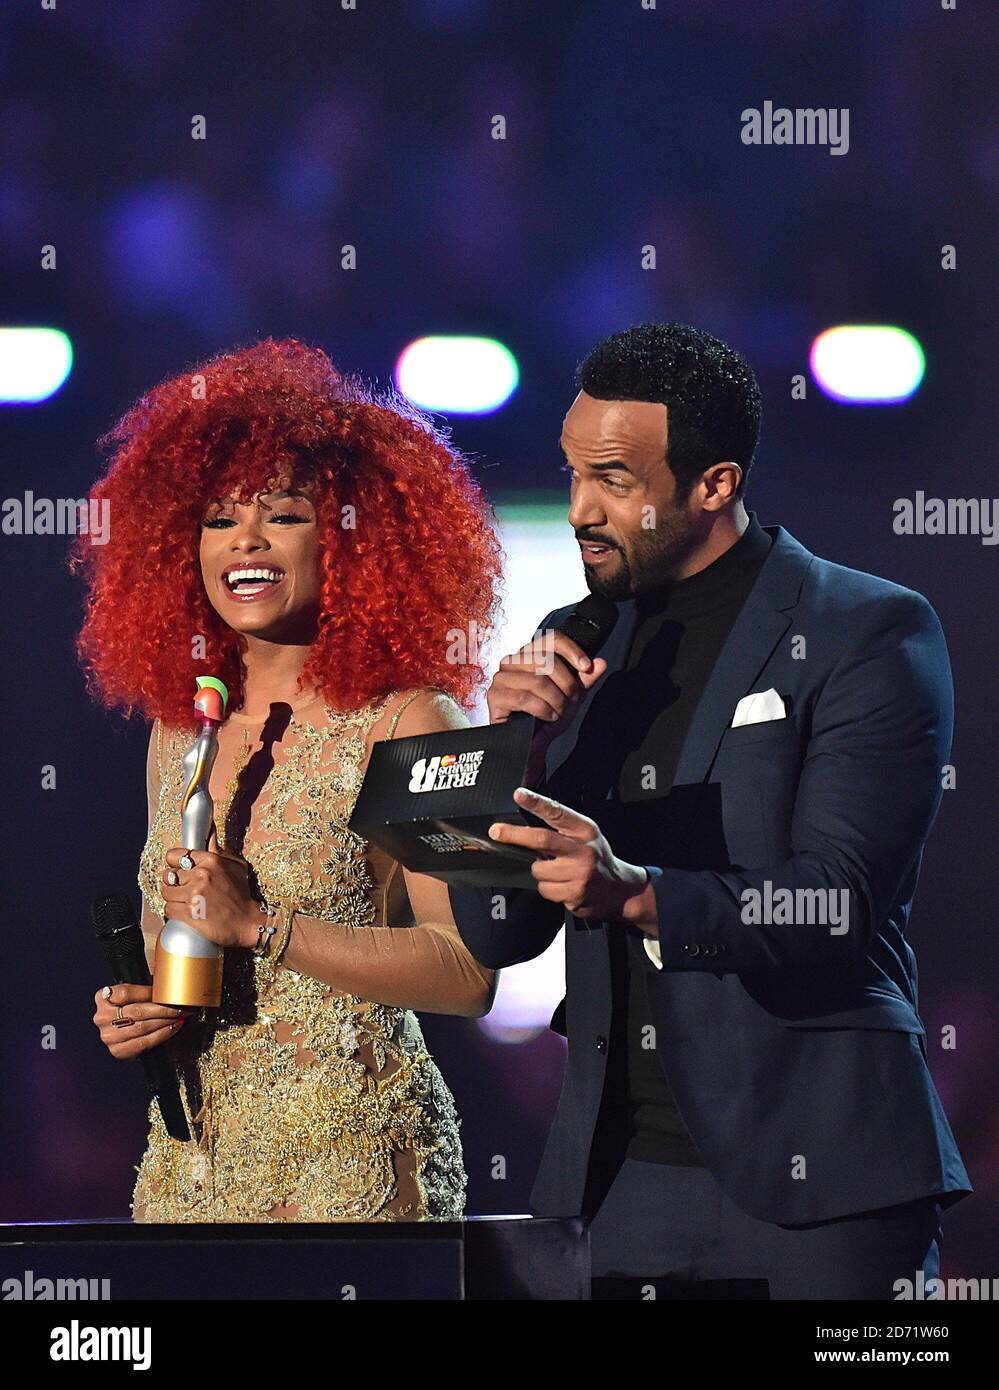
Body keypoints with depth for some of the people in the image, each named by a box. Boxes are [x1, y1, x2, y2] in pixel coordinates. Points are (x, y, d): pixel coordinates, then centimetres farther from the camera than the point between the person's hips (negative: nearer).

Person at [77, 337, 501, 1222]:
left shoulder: (408, 725, -9)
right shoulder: (179, 734, 10)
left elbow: (469, 975, -16)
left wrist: (259, 925, -18)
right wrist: (130, 1013, 1)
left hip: (347, 1160, -5)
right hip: (191, 1160, 6)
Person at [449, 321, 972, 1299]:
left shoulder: (869, 632, -4)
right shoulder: (573, 650, 13)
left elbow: (839, 901, -15)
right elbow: (493, 934, 12)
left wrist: (639, 893, -30)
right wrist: (509, 743, -5)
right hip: (611, 1177, 5)